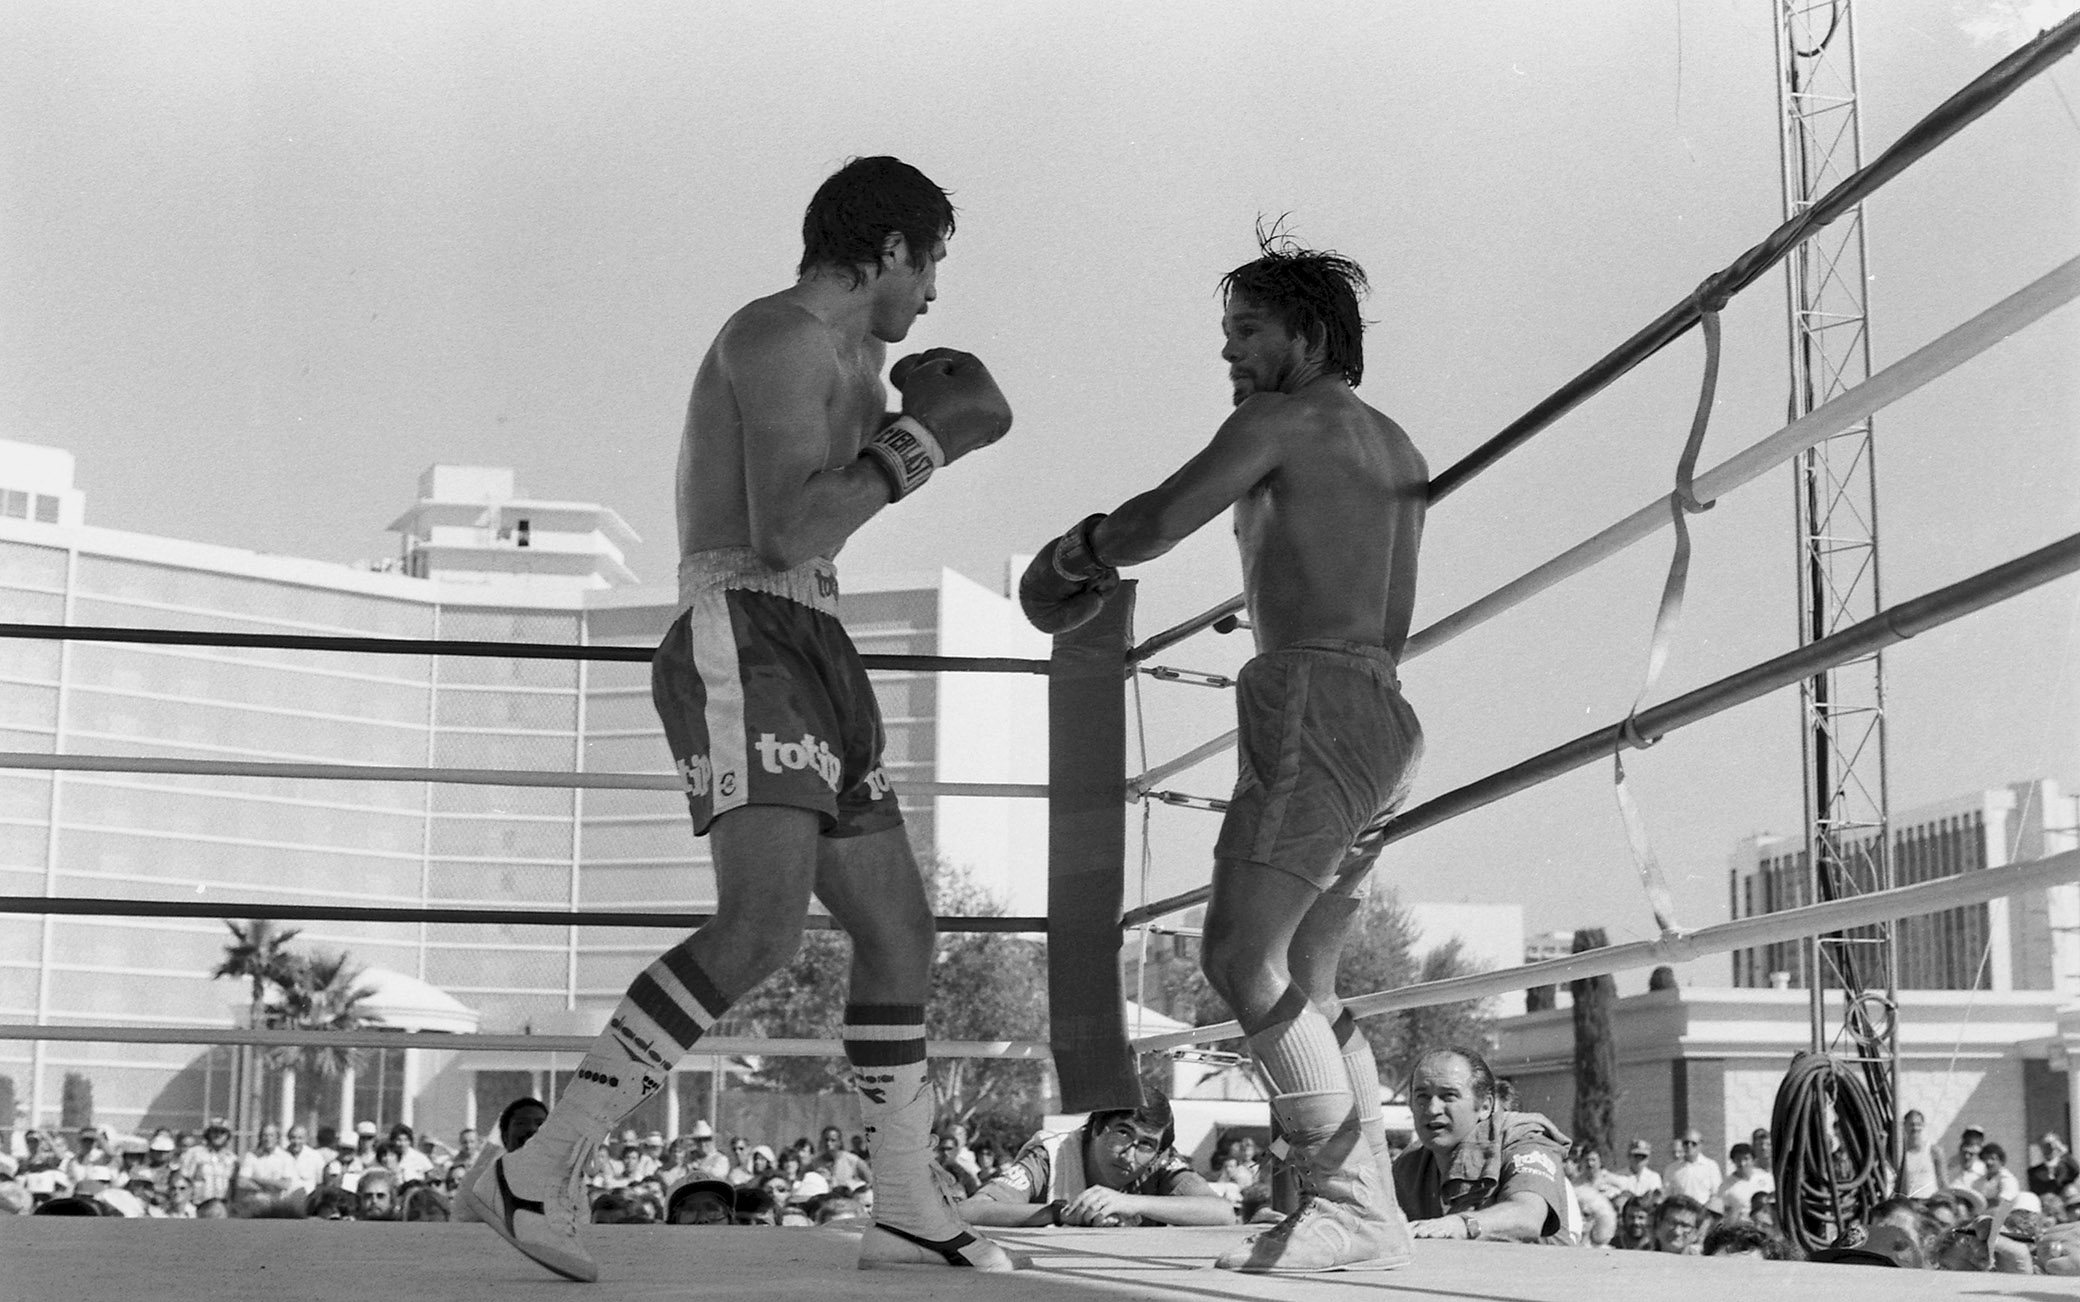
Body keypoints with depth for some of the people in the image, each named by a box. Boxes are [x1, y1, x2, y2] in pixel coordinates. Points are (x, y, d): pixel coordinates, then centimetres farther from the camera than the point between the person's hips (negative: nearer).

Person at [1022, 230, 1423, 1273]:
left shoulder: (1282, 420, -2)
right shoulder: (1398, 451, 25)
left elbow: (1159, 521, -11)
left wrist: (1077, 553, 7)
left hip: (1313, 699, -10)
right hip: (1384, 719, 10)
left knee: (1243, 959, -17)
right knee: (1305, 982, 9)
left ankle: (1347, 1199, -22)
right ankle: (1372, 1211, 3)